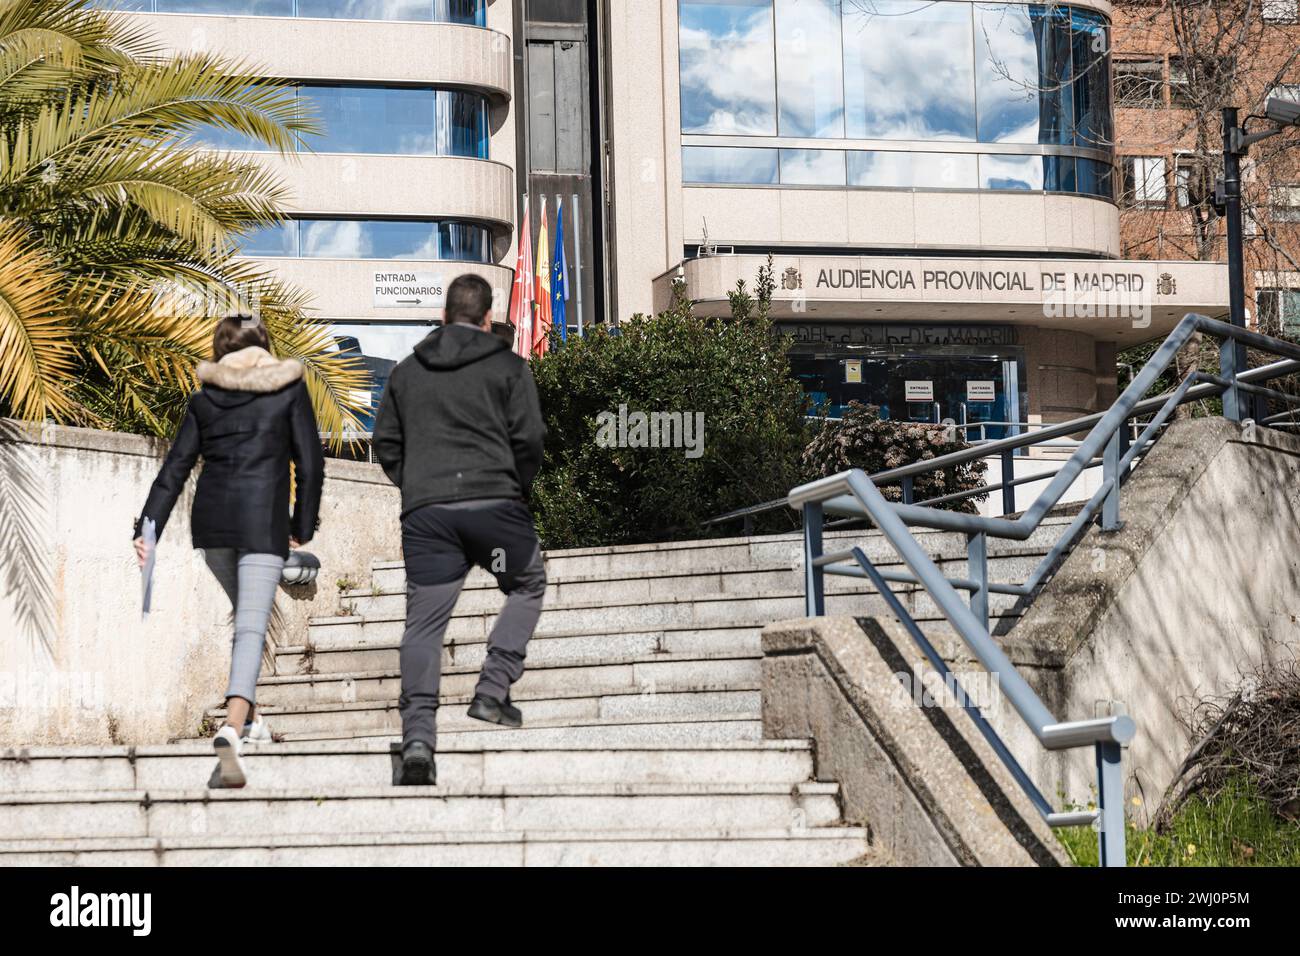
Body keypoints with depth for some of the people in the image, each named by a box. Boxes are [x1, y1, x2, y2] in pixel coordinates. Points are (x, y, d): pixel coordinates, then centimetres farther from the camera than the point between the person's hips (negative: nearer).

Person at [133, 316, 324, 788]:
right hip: (263, 520, -4)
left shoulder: (205, 398, 12)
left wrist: (148, 529, 4)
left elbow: (175, 467, 6)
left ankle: (247, 716, 33)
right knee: (252, 628, -10)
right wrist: (302, 527, 11)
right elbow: (310, 464, 2)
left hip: (211, 518, 4)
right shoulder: (289, 388, 5)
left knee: (242, 614, 25)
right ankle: (231, 728, -31)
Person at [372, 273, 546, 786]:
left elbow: (386, 442, 15)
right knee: (528, 585, 21)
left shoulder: (406, 370, 15)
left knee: (424, 623, 2)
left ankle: (418, 733, -12)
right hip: (494, 503, -2)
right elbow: (529, 438, -2)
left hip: (424, 512, 3)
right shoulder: (507, 366, 4)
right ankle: (493, 690, 8)